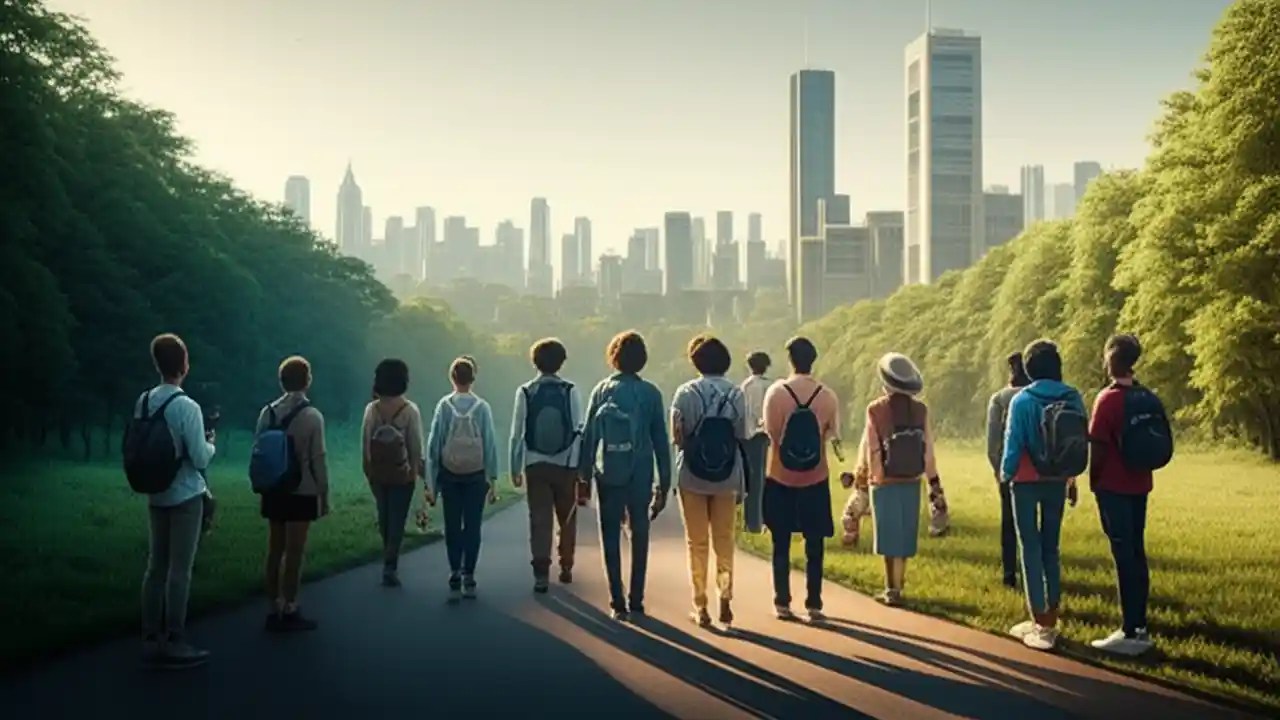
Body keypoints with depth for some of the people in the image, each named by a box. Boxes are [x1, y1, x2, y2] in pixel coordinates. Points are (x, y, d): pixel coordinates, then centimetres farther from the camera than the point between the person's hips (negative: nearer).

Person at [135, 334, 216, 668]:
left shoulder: (143, 402, 2)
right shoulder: (187, 407, -17)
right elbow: (201, 459, -14)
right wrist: (210, 442, 5)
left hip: (155, 495, 6)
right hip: (185, 496, -6)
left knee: (156, 566, 11)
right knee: (180, 570, 0)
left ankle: (151, 640, 18)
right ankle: (174, 644, 5)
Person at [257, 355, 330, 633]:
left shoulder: (268, 412, 1)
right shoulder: (312, 416, -12)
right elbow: (318, 459, -11)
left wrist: (262, 483, 13)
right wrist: (324, 494, -2)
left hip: (273, 490, 5)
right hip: (302, 492, -5)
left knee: (275, 549, 12)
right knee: (294, 551, 2)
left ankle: (274, 609, 20)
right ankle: (289, 612, 8)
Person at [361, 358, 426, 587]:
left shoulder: (372, 409, -5)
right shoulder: (410, 410, -12)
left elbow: (365, 442, -1)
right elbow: (416, 445, -10)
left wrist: (368, 471, 9)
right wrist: (417, 469, 3)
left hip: (377, 473, 3)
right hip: (402, 474, -3)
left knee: (384, 517, 18)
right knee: (397, 520, 3)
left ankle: (389, 561, 33)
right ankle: (390, 566, -3)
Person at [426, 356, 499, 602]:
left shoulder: (444, 406, -7)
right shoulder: (482, 407, -8)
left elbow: (433, 444, -7)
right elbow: (491, 444, -8)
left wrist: (431, 482, -1)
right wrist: (493, 480, -1)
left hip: (449, 475, 0)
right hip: (476, 475, 0)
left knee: (452, 527, 8)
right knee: (472, 527, 8)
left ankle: (455, 578, 2)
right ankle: (468, 578, 10)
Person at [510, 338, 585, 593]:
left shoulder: (525, 392, -3)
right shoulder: (571, 391, -6)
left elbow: (517, 433, -3)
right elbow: (579, 430, -9)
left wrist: (515, 468, 5)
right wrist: (583, 466, -2)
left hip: (535, 465, 0)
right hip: (566, 464, 0)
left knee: (539, 520, 3)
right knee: (567, 518, 16)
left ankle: (541, 573, -3)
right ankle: (565, 567, 26)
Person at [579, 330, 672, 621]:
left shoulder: (602, 390, -1)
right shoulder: (650, 393, -2)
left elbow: (588, 435, -1)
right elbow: (660, 439, -1)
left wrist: (584, 475, 5)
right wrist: (664, 483, 4)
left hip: (609, 475, 0)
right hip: (641, 475, 0)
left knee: (611, 537, 8)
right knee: (639, 537, 10)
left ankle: (618, 603, 6)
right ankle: (636, 602, 12)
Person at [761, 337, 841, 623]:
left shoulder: (776, 392, -12)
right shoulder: (827, 396, -8)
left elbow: (769, 431, -9)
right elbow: (833, 434, 2)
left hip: (780, 479, 0)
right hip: (815, 481, 1)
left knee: (781, 545, 11)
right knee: (814, 546, 9)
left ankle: (782, 604, 13)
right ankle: (814, 605, 9)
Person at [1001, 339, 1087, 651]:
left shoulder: (1022, 400, -12)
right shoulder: (1073, 398, -2)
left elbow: (1013, 442, -11)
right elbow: (1083, 441, 1)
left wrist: (1005, 474, 5)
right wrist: (1071, 478, 12)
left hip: (1028, 482, -4)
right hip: (1057, 482, 4)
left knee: (1031, 548, 1)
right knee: (1051, 548, 14)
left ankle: (1041, 625, 0)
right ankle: (1050, 619, 18)